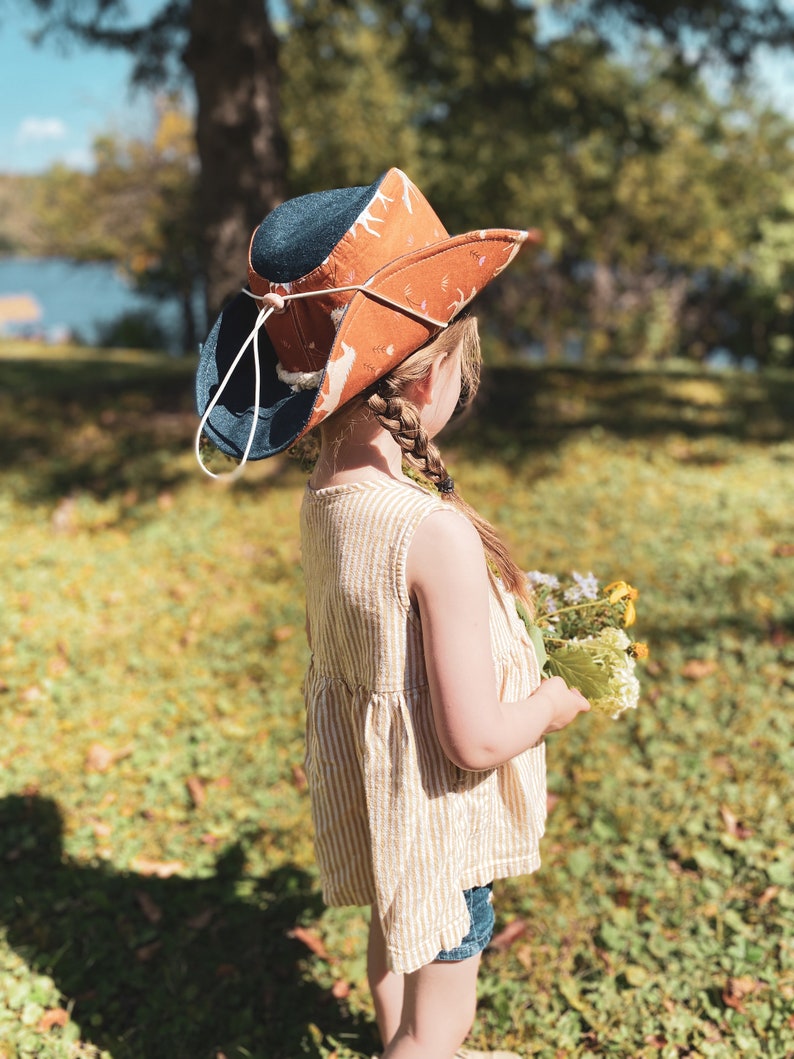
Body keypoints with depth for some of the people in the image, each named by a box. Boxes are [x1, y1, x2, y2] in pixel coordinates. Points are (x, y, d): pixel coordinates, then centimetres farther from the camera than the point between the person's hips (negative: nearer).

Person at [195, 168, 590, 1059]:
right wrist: (564, 697, -10)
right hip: (438, 818, -8)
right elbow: (475, 738, -28)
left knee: (392, 943, 33)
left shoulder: (325, 494, -9)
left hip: (364, 790, 8)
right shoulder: (438, 534, -34)